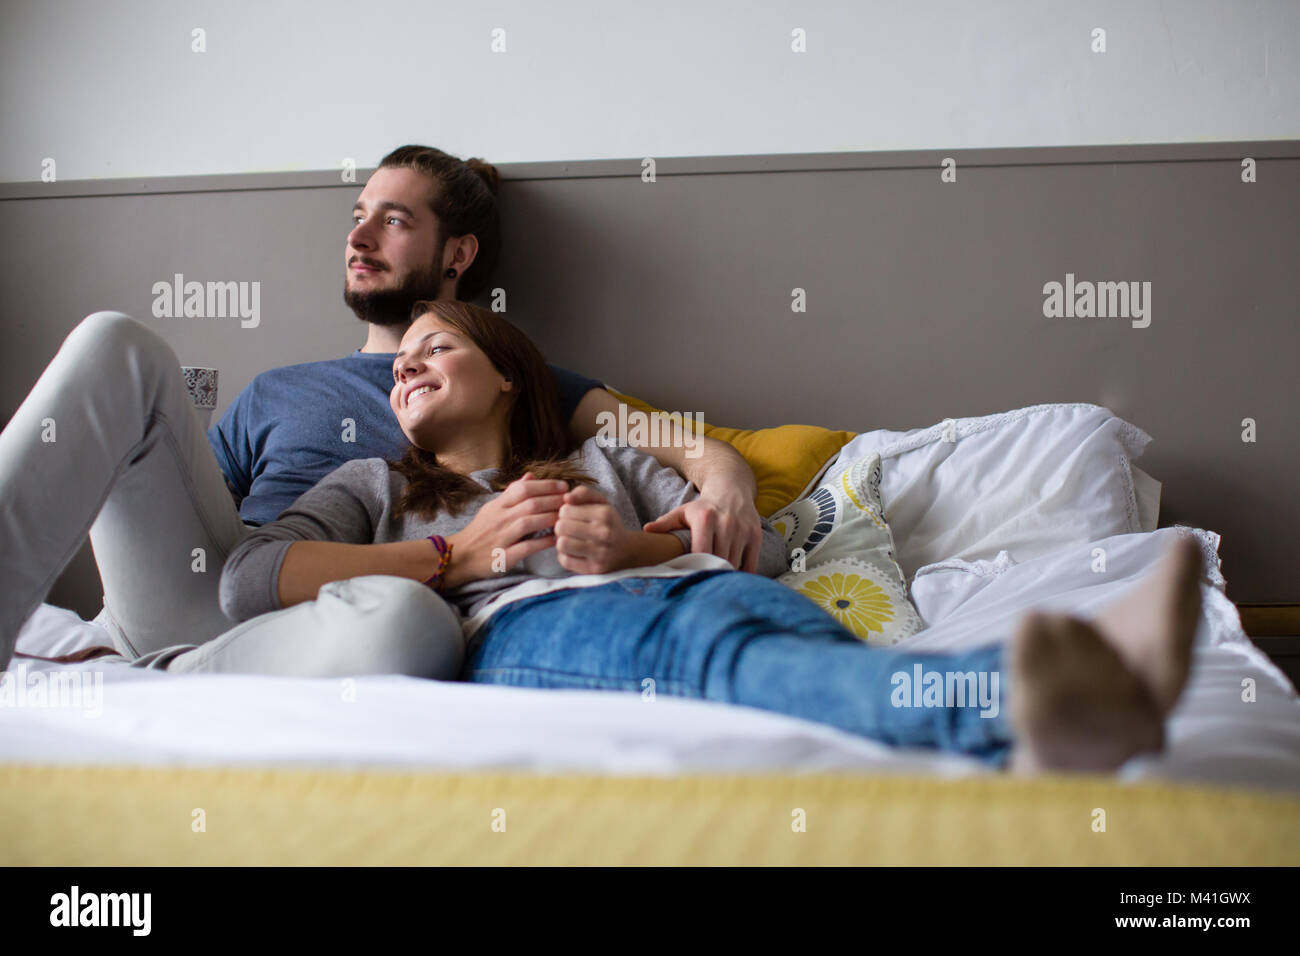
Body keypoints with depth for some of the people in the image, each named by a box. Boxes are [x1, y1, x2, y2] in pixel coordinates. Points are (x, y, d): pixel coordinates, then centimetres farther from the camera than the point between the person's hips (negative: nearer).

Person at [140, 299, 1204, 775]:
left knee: (787, 622, -37)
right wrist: (458, 554, 8)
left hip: (672, 587, 3)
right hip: (518, 625, -2)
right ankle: (1023, 690, -69)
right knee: (709, 645, -39)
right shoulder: (376, 485, 37)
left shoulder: (605, 461, 38)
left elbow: (761, 542, 24)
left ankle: (1052, 713, -69)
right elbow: (249, 578, 15)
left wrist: (635, 544, 2)